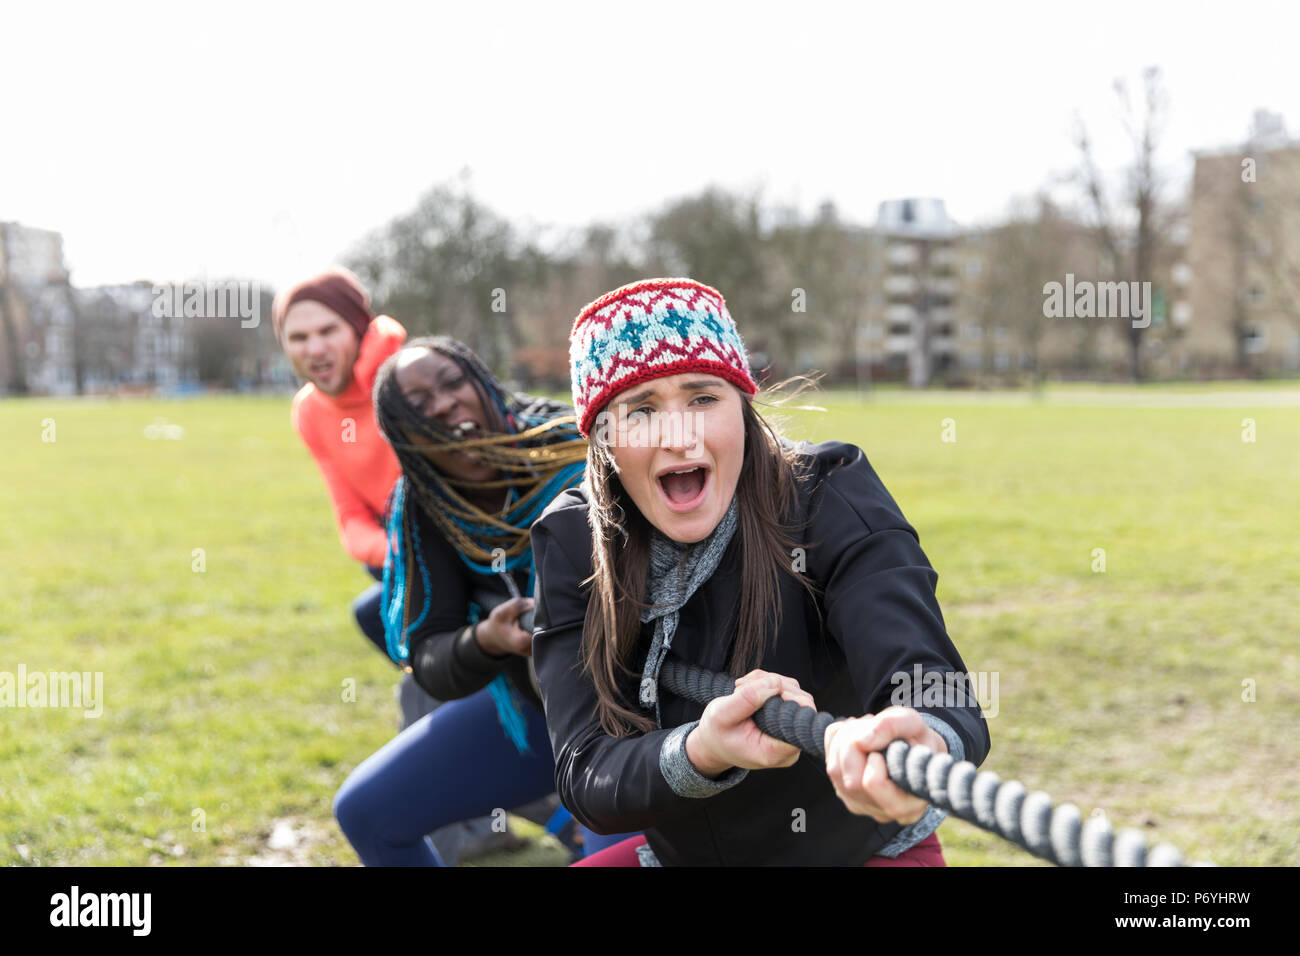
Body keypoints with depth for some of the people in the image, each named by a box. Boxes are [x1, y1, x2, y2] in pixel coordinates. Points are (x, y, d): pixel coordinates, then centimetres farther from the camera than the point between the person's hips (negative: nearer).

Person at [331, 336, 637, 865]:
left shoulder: (580, 450, -22)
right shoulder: (421, 509, -9)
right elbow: (430, 663, -11)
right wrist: (483, 642, -32)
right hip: (532, 707, 5)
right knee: (365, 811, 7)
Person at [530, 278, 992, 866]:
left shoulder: (828, 498, -21)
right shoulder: (570, 545, -13)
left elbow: (940, 695, -36)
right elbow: (584, 779, -21)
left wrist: (928, 743, -60)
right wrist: (700, 753, -42)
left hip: (864, 848, -3)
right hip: (684, 853, 3)